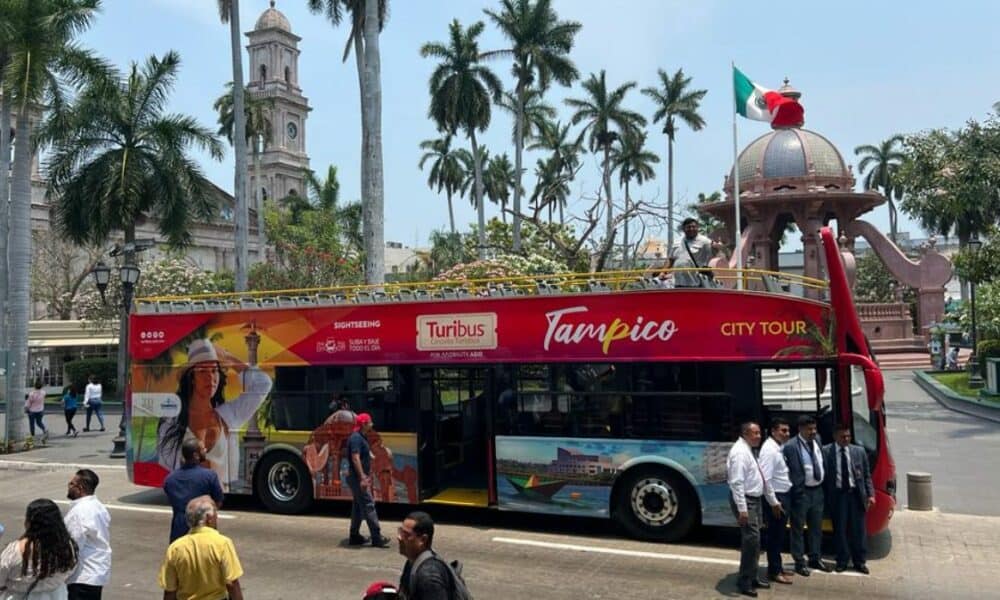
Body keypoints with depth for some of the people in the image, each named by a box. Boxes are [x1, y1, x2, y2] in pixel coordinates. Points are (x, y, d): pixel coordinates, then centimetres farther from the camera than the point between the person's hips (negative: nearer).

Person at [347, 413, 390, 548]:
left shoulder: (361, 437, 14)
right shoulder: (356, 438, -17)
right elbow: (355, 459, -25)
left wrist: (366, 476, 21)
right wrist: (362, 478, -27)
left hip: (359, 477, 11)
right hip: (357, 478, -11)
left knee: (358, 506, 14)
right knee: (368, 505, -9)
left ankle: (354, 537, 20)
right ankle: (377, 538, -7)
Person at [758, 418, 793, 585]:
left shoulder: (779, 448, 10)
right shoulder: (769, 449, -19)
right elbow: (765, 479, -23)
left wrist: (784, 499, 11)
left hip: (784, 496, 9)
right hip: (776, 497, -9)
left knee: (779, 534, 18)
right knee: (775, 535, 1)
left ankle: (777, 567, 29)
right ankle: (774, 571, 11)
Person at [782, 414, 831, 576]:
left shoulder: (817, 440, 5)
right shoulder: (790, 446, -18)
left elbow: (821, 463, 17)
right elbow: (789, 471, -17)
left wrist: (822, 482, 10)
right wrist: (797, 491, -15)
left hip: (818, 490, 7)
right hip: (801, 492, -7)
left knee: (816, 526, 18)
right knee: (798, 528, 5)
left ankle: (815, 558, 33)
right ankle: (799, 562, 16)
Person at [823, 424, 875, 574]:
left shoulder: (859, 451, 5)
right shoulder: (825, 451, -5)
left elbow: (867, 475, 9)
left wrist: (870, 494, 0)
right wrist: (825, 497, -7)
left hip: (856, 494, 2)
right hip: (837, 494, -2)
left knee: (858, 529, 7)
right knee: (840, 530, 5)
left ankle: (859, 562, 19)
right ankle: (842, 562, 17)